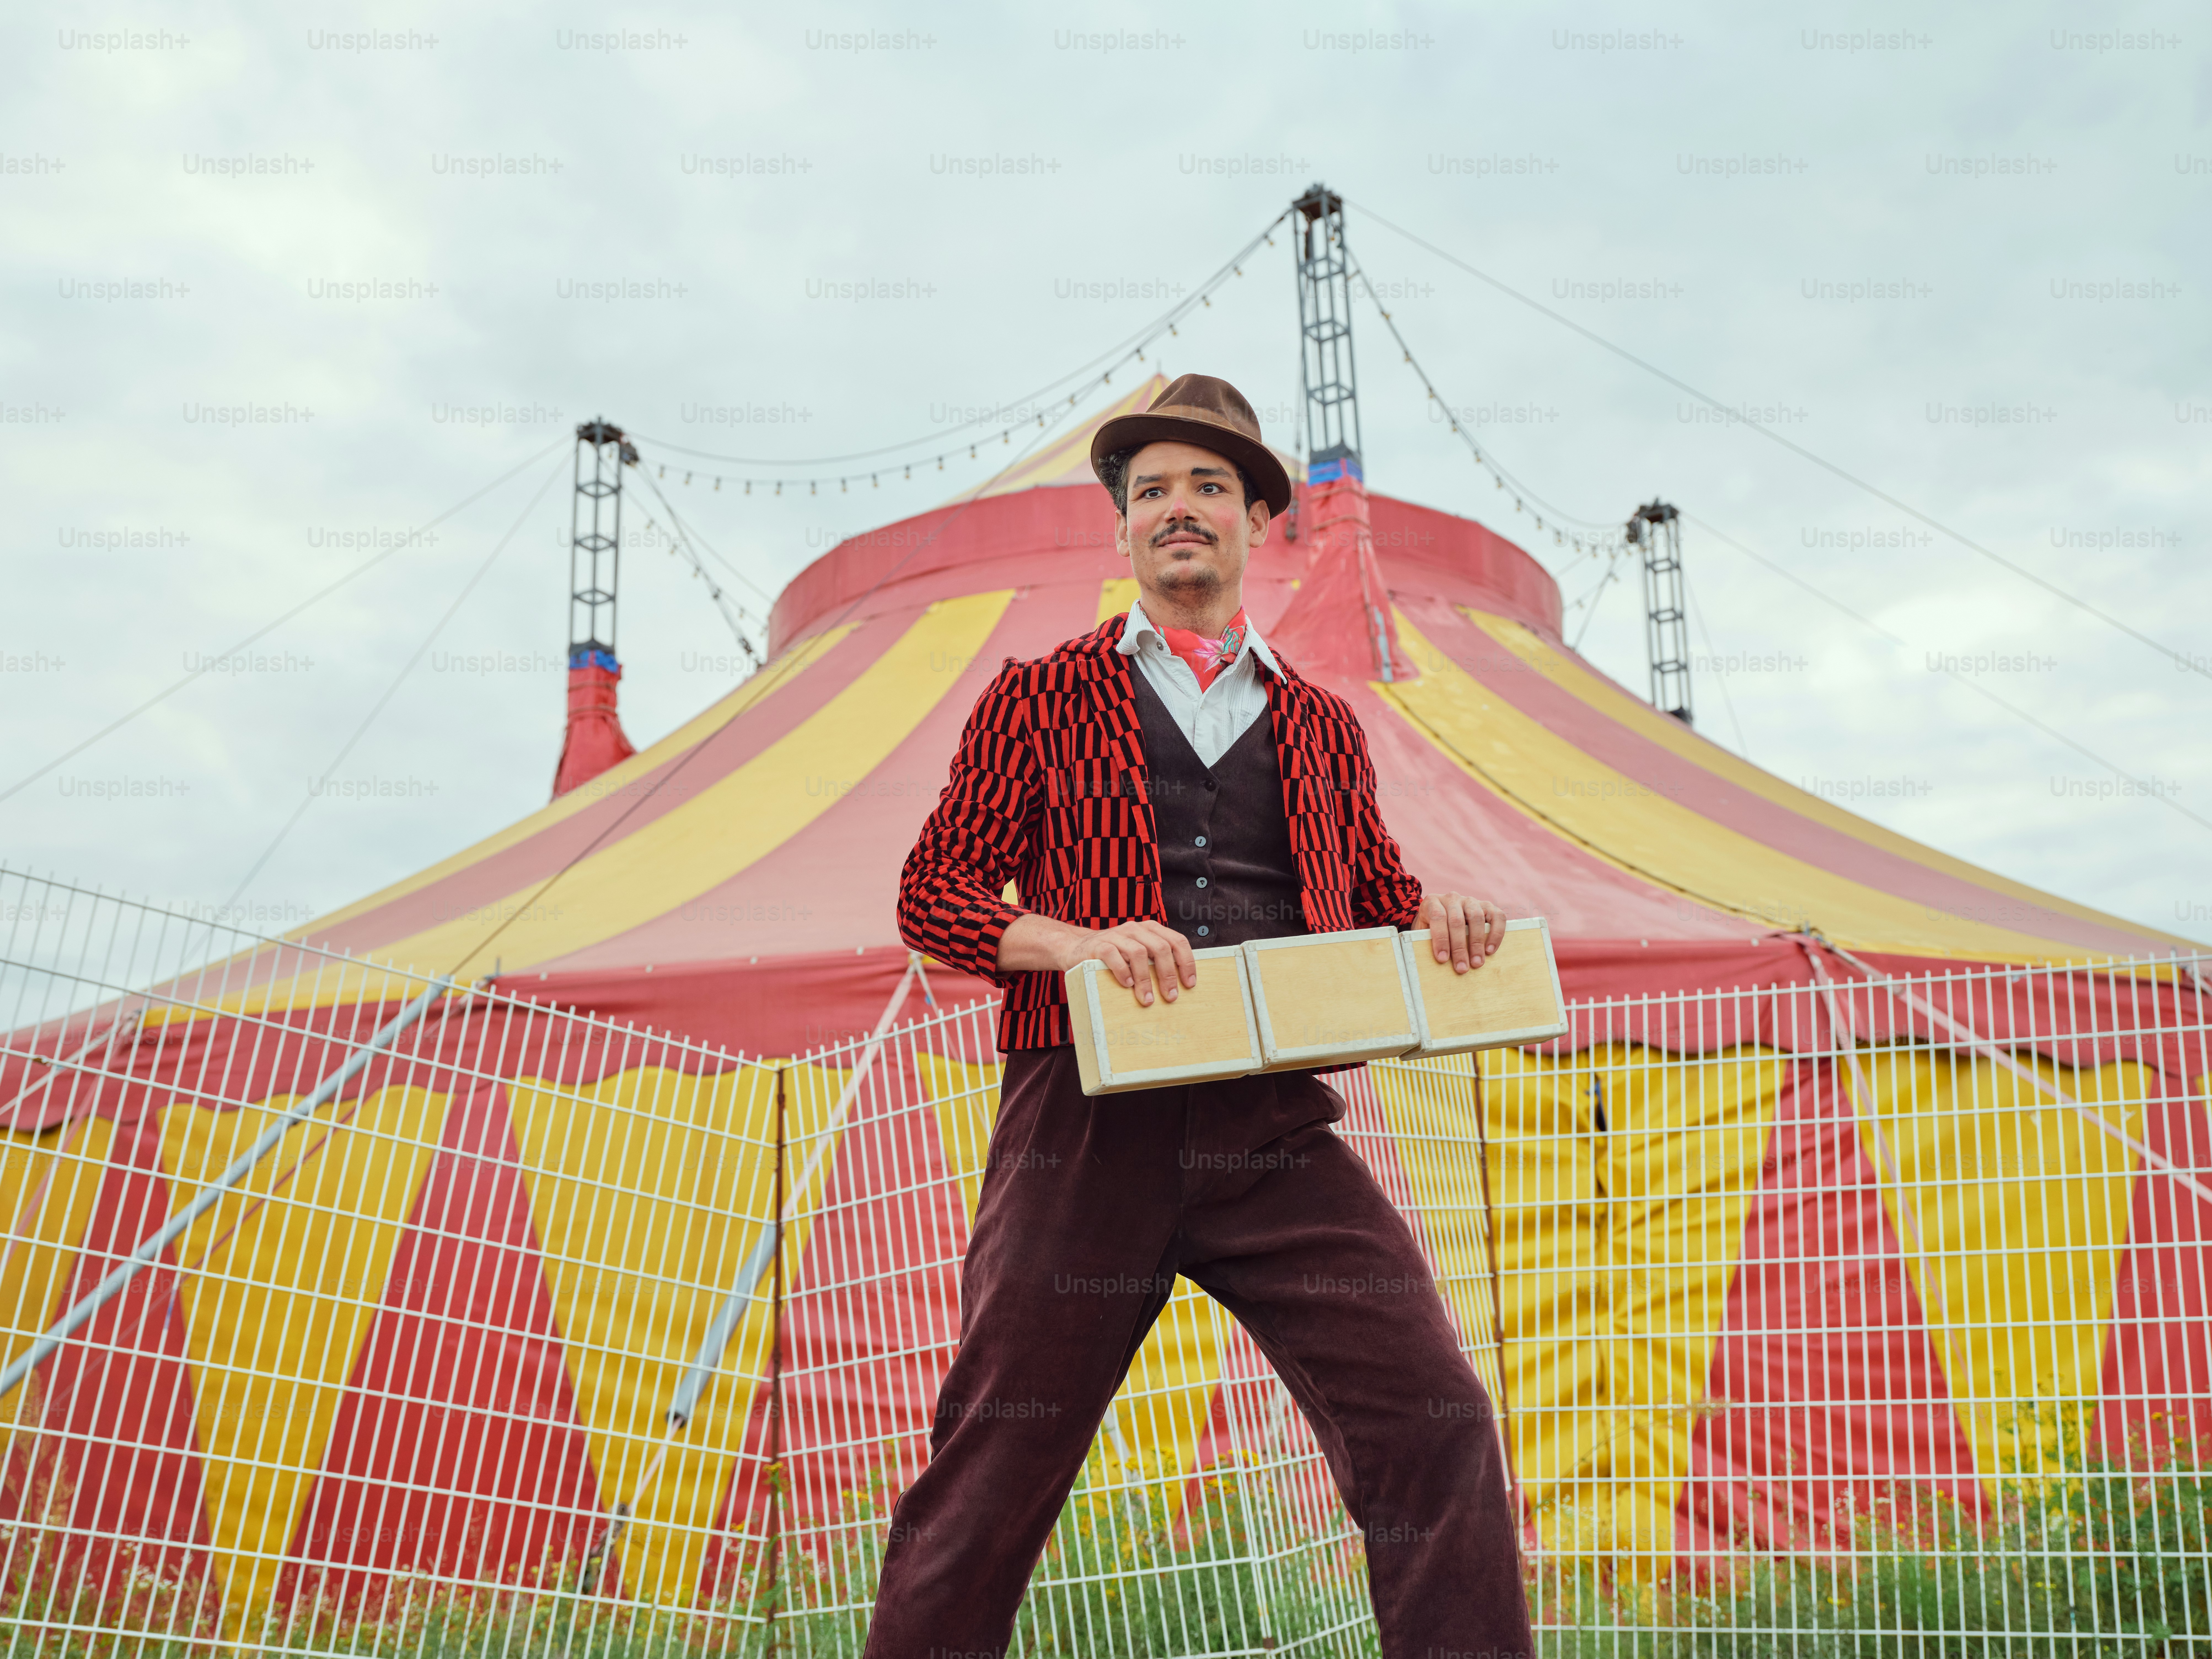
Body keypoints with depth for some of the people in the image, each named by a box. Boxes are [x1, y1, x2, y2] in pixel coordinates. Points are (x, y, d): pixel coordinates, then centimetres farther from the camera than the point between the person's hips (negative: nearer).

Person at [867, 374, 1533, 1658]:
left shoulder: (1320, 726, 21)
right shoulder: (1041, 703, 13)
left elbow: (1379, 901, 27)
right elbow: (933, 888, 7)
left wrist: (1444, 922, 2)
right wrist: (1077, 941, -13)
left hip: (1277, 1129, 2)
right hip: (1090, 1120, -2)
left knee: (1437, 1427, -9)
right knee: (996, 1459, 3)